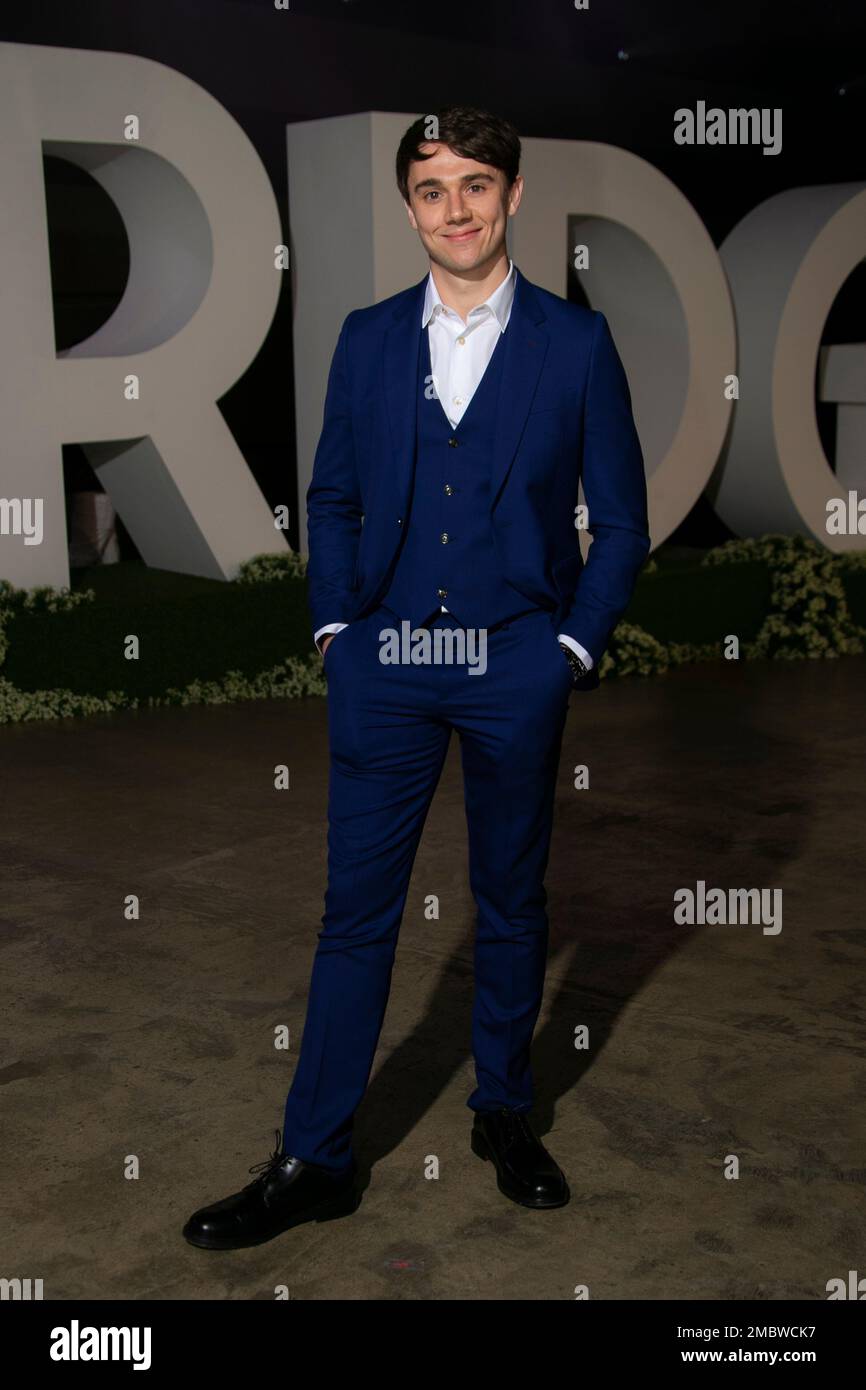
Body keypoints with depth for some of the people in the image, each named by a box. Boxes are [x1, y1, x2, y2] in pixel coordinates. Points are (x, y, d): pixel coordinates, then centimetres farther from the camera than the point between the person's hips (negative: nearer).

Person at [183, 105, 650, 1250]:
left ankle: (505, 1114, 33)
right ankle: (313, 1163, 15)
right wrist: (335, 625, 3)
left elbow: (621, 522, 3)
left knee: (511, 904, 13)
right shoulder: (368, 339, 7)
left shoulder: (575, 342, 0)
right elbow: (332, 497, 13)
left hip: (516, 670, -1)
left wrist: (574, 646, -5)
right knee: (356, 911, 4)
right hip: (384, 664, 1)